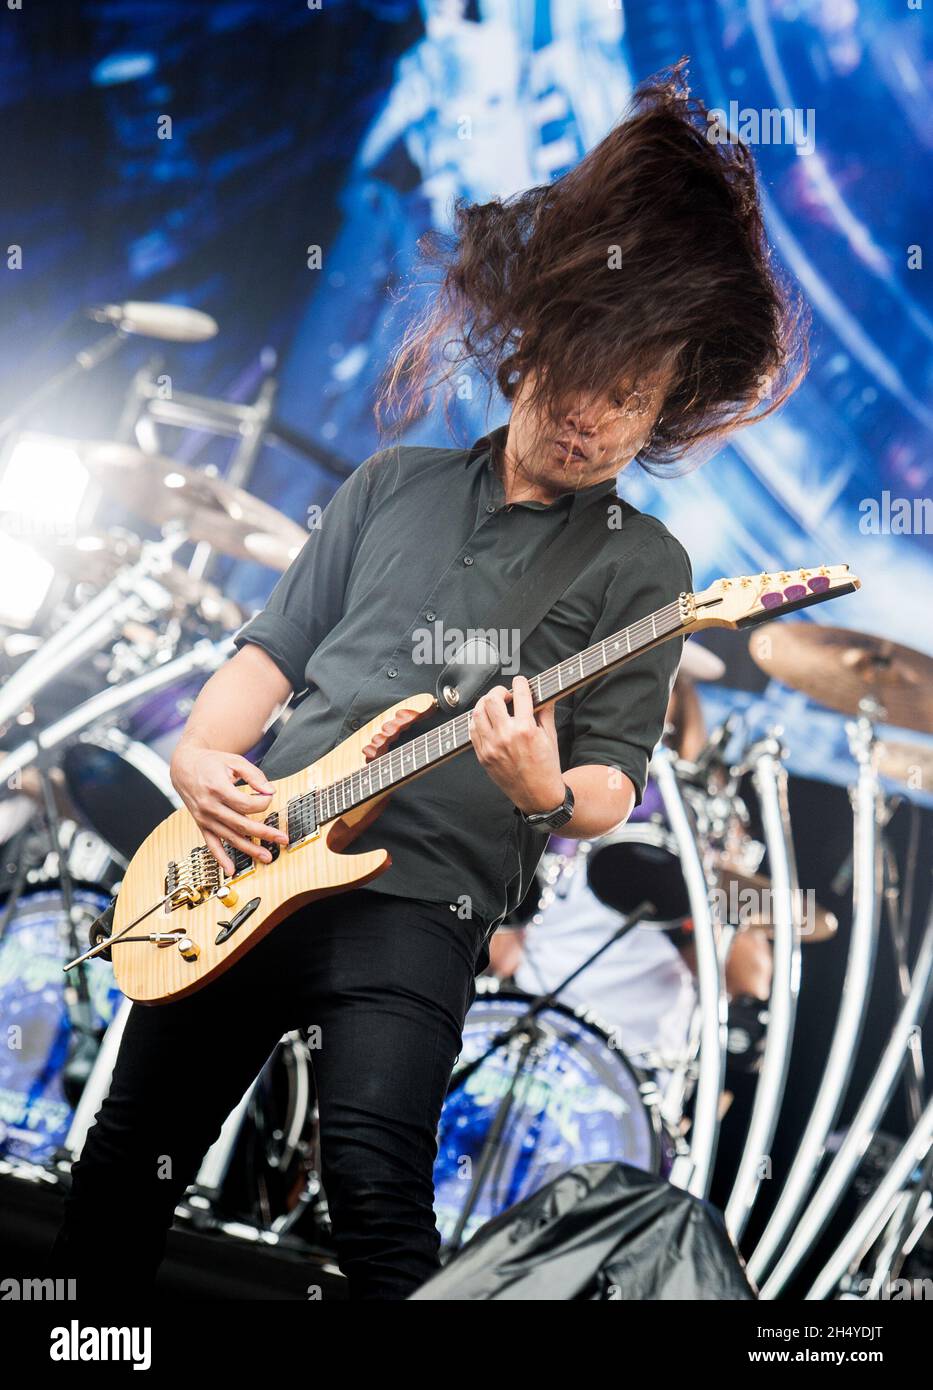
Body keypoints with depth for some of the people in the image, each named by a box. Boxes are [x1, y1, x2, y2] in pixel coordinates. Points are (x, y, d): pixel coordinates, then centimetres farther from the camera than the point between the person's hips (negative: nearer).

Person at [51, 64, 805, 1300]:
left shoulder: (641, 567, 4)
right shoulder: (395, 486, 15)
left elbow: (614, 786, 0)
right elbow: (273, 648, 16)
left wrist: (550, 796, -22)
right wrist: (199, 753, -2)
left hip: (422, 897, -4)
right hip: (248, 861, 4)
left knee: (375, 1180, -23)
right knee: (133, 1147, 9)